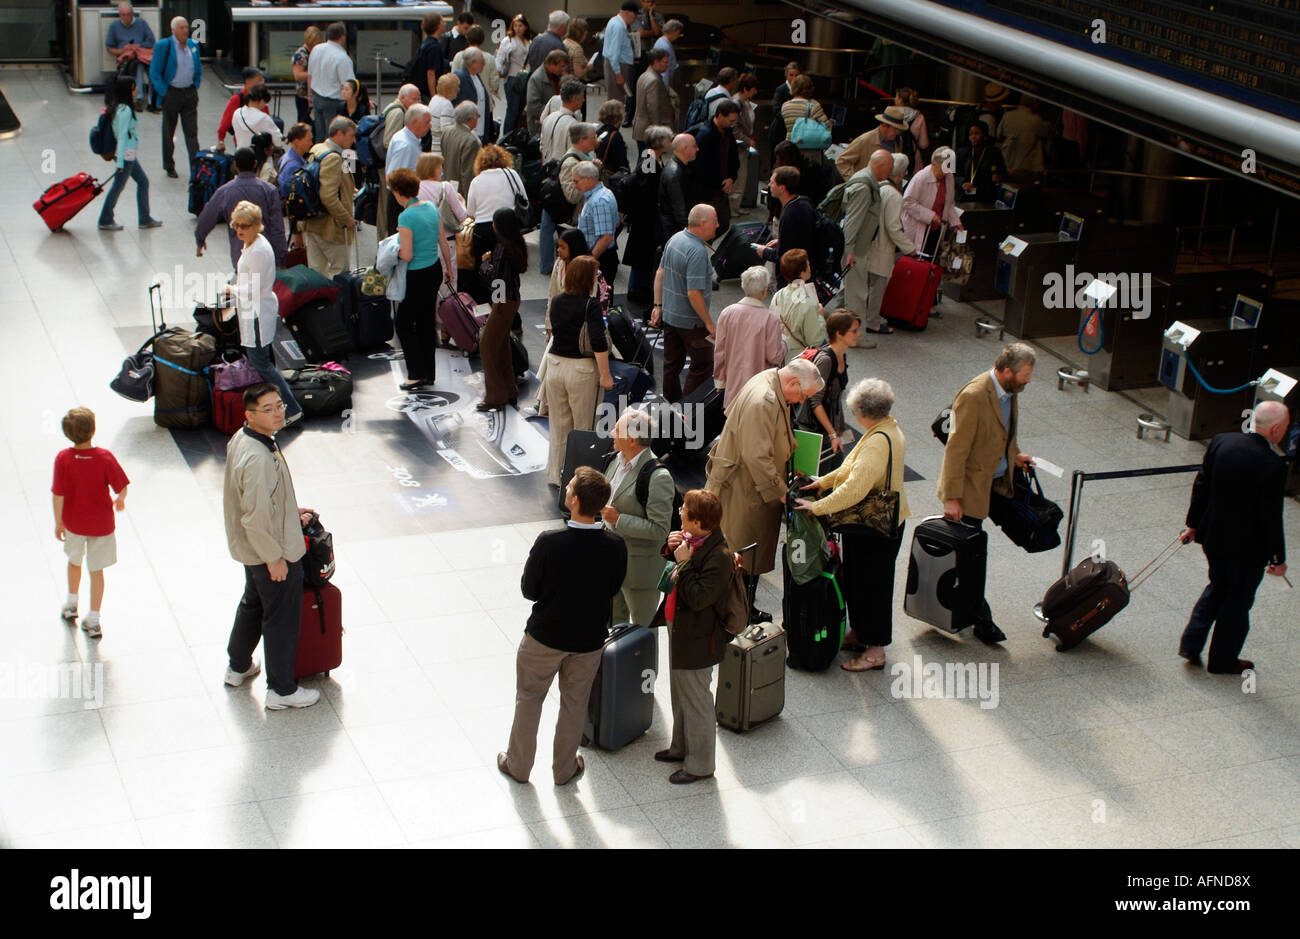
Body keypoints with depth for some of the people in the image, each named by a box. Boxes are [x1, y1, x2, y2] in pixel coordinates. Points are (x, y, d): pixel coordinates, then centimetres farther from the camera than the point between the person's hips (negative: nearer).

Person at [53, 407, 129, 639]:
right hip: (101, 523, -1)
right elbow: (121, 487, -15)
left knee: (74, 561, 28)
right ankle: (93, 621, 15)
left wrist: (58, 522, -2)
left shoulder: (63, 458, -19)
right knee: (96, 570, 12)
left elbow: (58, 494, -15)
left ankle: (71, 605, 46)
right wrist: (120, 500, 8)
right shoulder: (105, 457, -21)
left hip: (73, 522, 1)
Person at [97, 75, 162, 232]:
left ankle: (145, 219, 21)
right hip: (127, 153, -10)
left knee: (143, 181, 16)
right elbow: (122, 136, -22)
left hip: (129, 154, 10)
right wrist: (120, 162, -21)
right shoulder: (125, 110, -21)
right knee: (118, 186, 1)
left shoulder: (117, 107, 7)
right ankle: (105, 221, 12)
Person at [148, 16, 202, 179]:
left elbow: (198, 69, 20)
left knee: (192, 132, 0)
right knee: (169, 132, 8)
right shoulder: (163, 46, -9)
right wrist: (164, 93, -11)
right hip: (171, 92, -3)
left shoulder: (193, 45, 6)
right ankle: (169, 167, 21)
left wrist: (195, 87, 11)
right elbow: (154, 72, -7)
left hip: (190, 92, 3)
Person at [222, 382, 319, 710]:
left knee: (253, 603, 28)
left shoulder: (241, 439, -1)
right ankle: (282, 690, 20)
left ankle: (238, 667, 47)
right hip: (274, 551, -10)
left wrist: (289, 510, 21)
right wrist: (274, 558, -20)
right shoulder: (257, 459, -33)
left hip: (252, 548, 10)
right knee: (282, 618, 6)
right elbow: (256, 518, -30)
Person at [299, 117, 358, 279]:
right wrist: (347, 220, -17)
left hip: (311, 223, 10)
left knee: (315, 270, 15)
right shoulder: (333, 158, -20)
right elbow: (328, 198, -27)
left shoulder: (315, 150, 11)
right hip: (329, 226, -10)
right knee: (340, 268, 2)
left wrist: (348, 191, 19)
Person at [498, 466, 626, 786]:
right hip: (590, 638, 2)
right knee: (574, 702, 21)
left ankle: (518, 765, 33)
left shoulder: (549, 543, -27)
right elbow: (612, 589, -2)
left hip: (545, 636, -2)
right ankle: (564, 769, 35)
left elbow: (529, 590, -15)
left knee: (528, 698, 19)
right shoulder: (615, 546, -19)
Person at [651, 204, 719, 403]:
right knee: (703, 366, 3)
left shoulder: (675, 239, 3)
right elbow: (694, 293, -27)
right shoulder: (698, 252, -25)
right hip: (690, 321, -9)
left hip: (669, 314, 9)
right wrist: (709, 323, -19)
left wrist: (658, 305, 15)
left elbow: (660, 273, 9)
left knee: (672, 363, 19)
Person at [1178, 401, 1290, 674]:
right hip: (1248, 546, -5)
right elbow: (1271, 517, -19)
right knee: (1238, 600, 15)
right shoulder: (1273, 466, -25)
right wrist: (1278, 559, -7)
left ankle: (1191, 644, 26)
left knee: (1217, 587, 27)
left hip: (1213, 536, 5)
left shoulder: (1220, 442, -9)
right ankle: (1223, 660, 29)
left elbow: (1201, 486, 1)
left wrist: (1194, 524, 14)